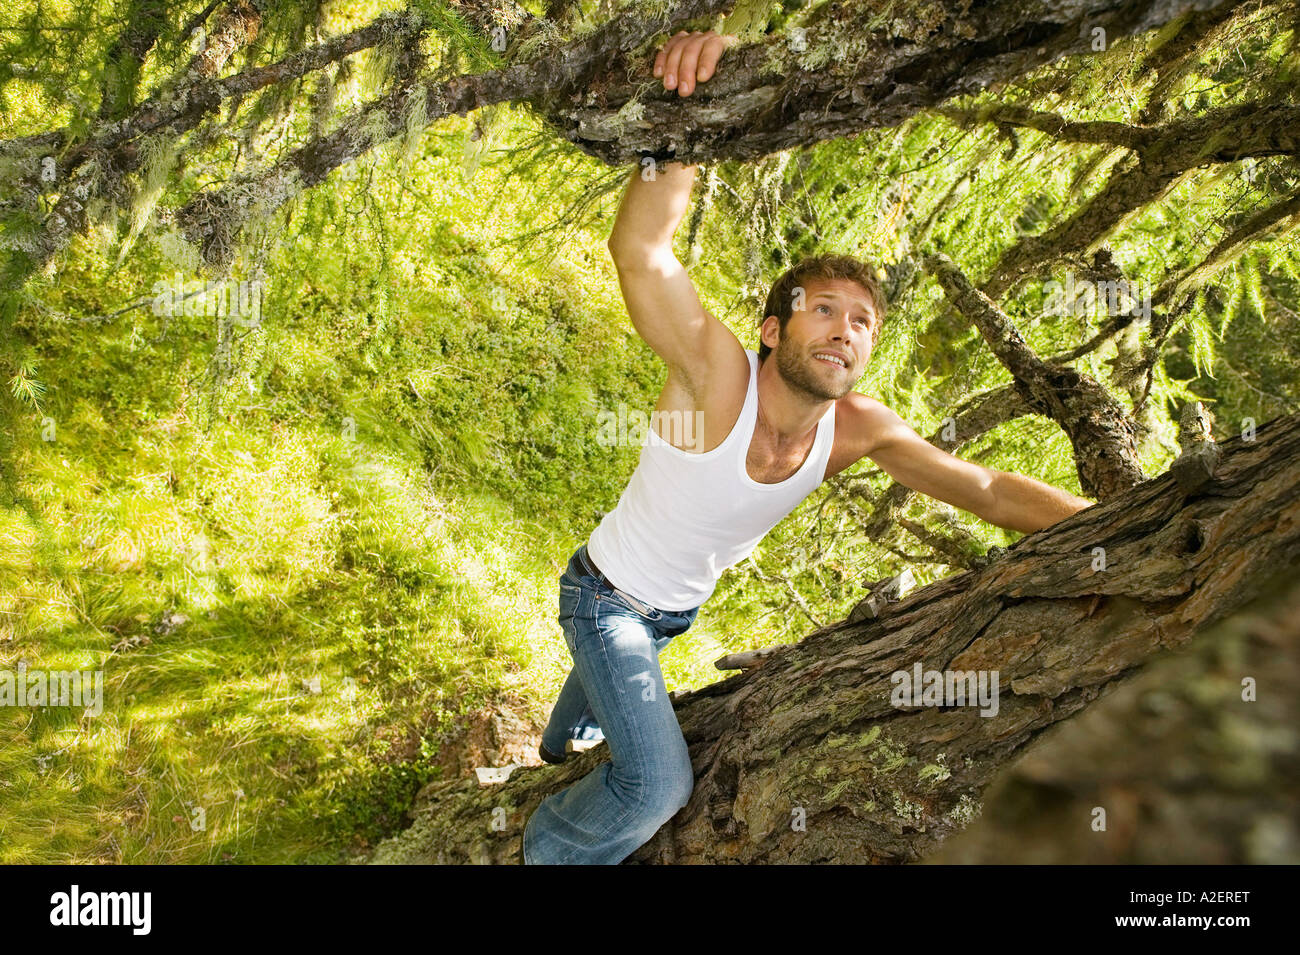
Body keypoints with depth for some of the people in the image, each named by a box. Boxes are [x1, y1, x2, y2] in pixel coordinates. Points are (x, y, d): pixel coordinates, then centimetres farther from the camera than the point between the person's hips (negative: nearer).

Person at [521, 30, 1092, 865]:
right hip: (607, 596, -6)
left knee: (614, 685, 35)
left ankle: (564, 739, 71)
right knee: (659, 785, -13)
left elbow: (989, 489, -14)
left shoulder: (858, 429, -19)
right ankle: (551, 846, 19)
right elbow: (639, 249, -50)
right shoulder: (718, 373, -35)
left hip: (679, 607, 6)